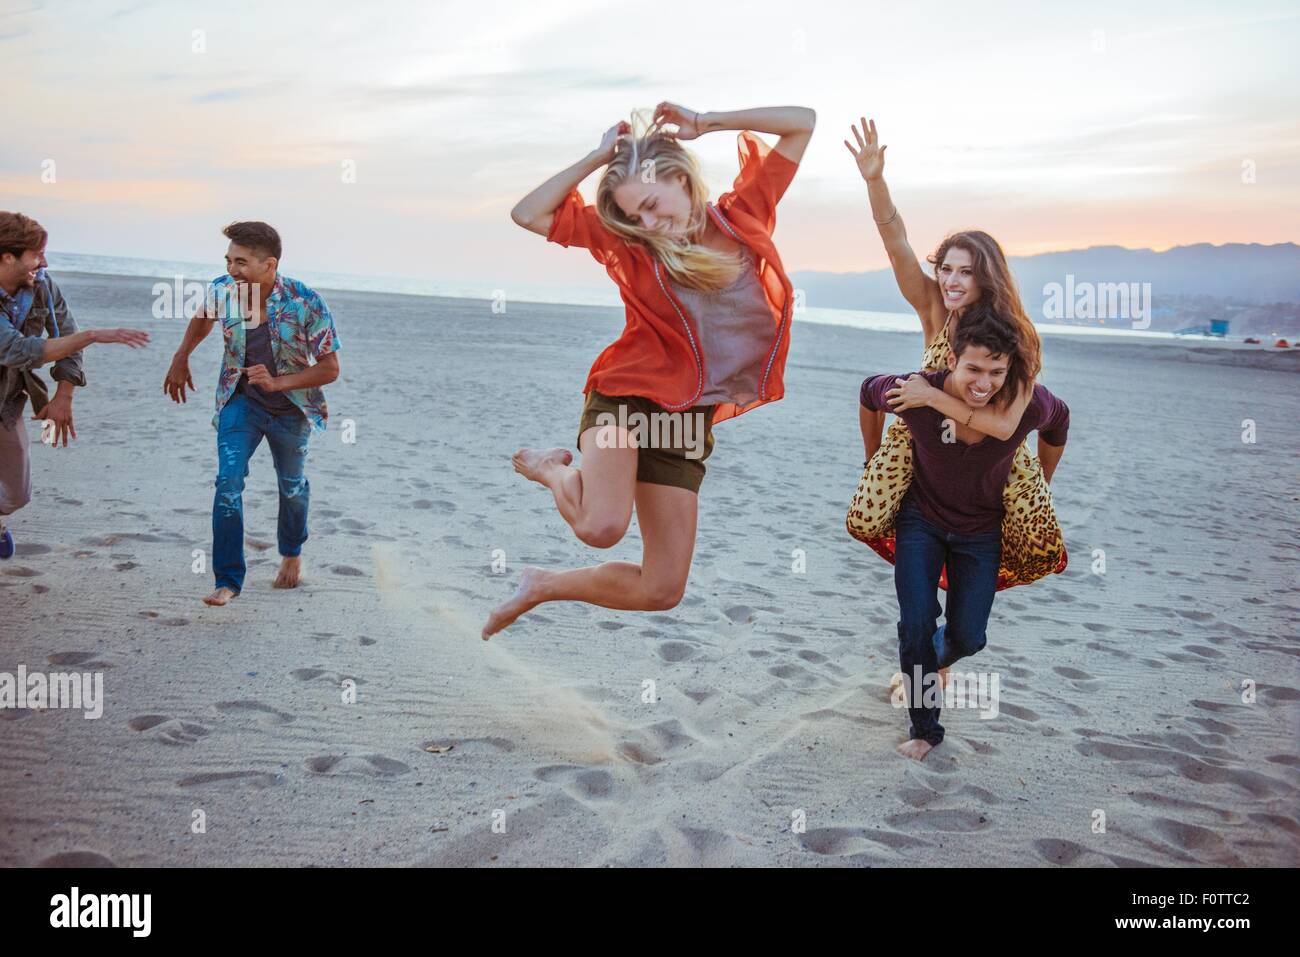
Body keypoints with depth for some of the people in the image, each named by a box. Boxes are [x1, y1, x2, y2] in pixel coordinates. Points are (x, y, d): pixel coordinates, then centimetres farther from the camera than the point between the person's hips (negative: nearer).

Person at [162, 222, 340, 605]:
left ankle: (291, 553, 46)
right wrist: (180, 360, 13)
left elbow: (330, 369, -21)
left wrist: (277, 382, -32)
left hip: (291, 407, -1)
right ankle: (228, 580, -7)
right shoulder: (222, 290, -19)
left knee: (292, 486, 19)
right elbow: (203, 318, 8)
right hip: (241, 401, 1)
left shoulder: (306, 303, -29)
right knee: (228, 482, -15)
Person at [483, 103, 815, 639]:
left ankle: (542, 587, 26)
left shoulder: (742, 216, 2)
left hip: (689, 420, 3)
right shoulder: (628, 241, -2)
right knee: (602, 526, -32)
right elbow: (529, 214, -5)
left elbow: (802, 122, 5)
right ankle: (553, 470, 4)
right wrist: (599, 157, -7)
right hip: (628, 396, -3)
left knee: (662, 590, 2)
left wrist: (705, 123, -1)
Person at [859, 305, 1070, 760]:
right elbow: (869, 393, -5)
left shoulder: (1029, 404, -28)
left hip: (981, 530, 1)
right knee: (916, 625, -11)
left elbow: (1057, 427, -1)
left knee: (966, 637, 4)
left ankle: (933, 660, 43)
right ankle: (923, 728, 13)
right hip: (921, 519, -1)